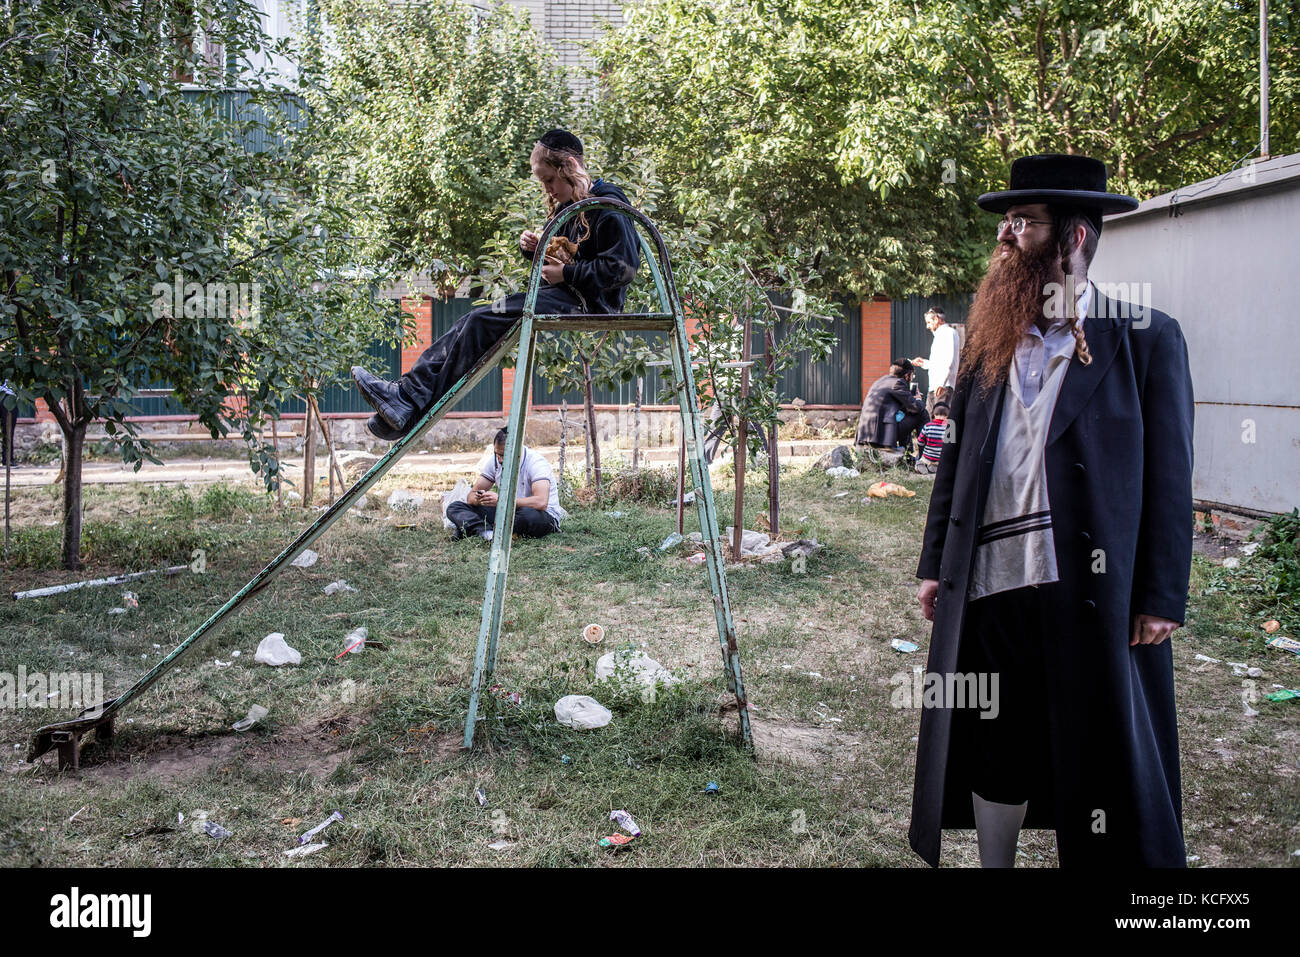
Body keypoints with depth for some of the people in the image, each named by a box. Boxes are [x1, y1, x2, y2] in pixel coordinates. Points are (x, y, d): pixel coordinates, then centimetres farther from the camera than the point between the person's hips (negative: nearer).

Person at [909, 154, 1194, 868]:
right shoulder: (988, 341, 12)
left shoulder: (1145, 338, -1)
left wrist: (1162, 596, -8)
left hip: (1094, 593, -4)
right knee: (995, 754, 14)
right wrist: (934, 564, 9)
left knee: (1103, 761, 7)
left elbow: (1169, 478, -4)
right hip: (988, 583, 4)